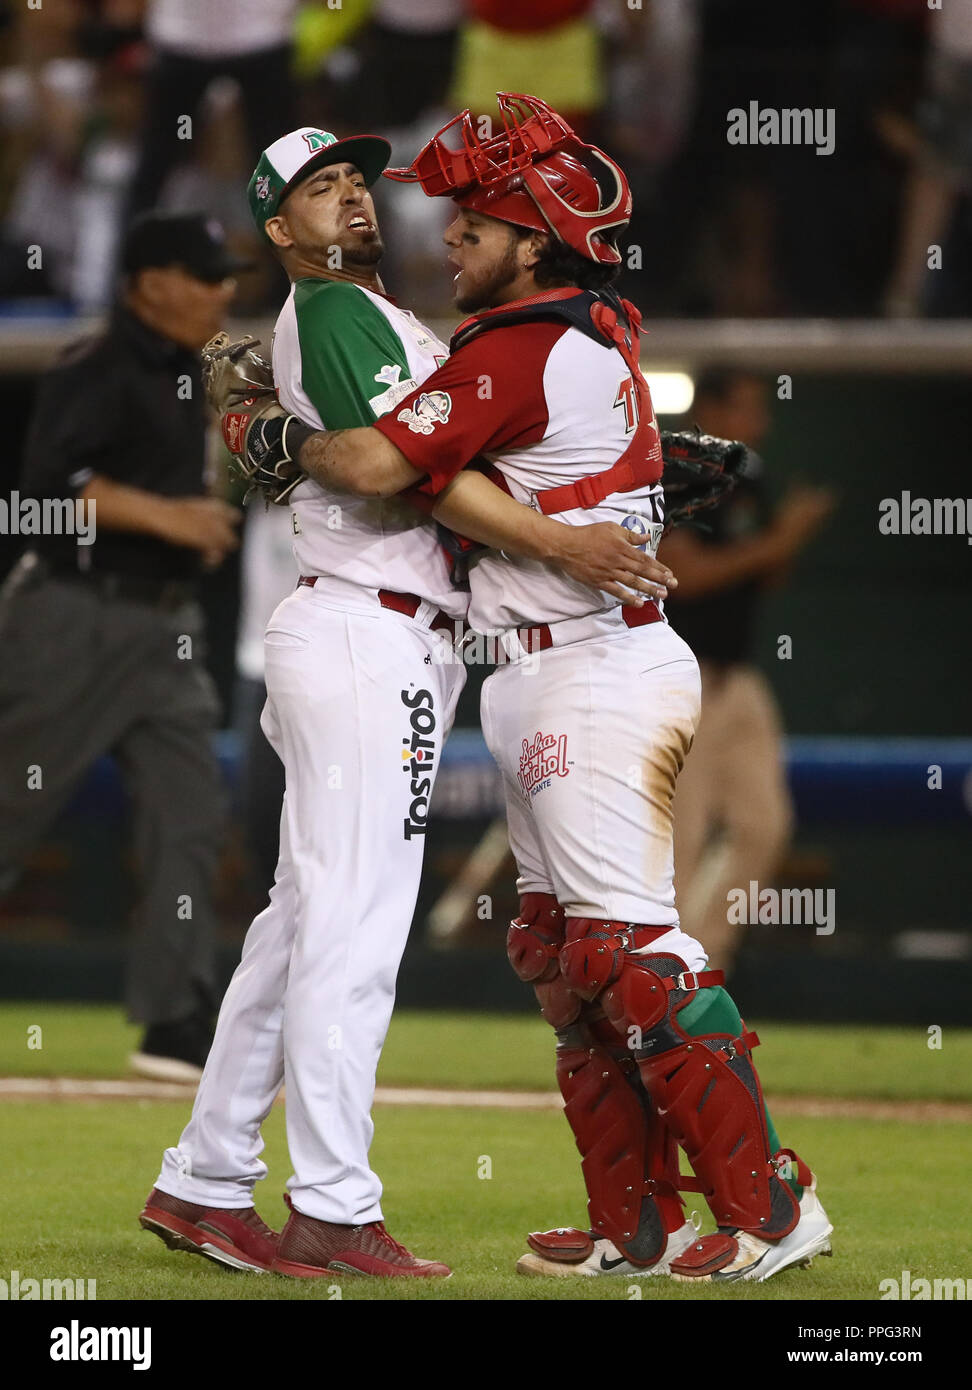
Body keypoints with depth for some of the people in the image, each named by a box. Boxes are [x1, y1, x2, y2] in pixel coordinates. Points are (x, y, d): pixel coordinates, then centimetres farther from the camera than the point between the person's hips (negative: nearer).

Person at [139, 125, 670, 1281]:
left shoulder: (378, 318, 24)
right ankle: (332, 1216, -10)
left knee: (303, 926, 11)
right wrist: (559, 541, -24)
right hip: (367, 637, -10)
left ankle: (203, 1184, 15)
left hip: (357, 642, 10)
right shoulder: (331, 313, -8)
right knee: (352, 928, -10)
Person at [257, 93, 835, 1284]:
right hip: (555, 689, 10)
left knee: (629, 943, -11)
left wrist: (285, 441, -2)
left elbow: (374, 465, -22)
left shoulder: (519, 350, -15)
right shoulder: (597, 336, 15)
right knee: (561, 953, 12)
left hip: (591, 681, -10)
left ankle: (767, 1205, -11)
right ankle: (637, 1223, 13)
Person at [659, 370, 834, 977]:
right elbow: (682, 573, -20)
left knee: (765, 825, 3)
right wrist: (772, 543, -17)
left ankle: (703, 944, 15)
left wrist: (794, 535, 0)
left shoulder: (749, 488, 14)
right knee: (681, 833, -8)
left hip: (740, 677, 8)